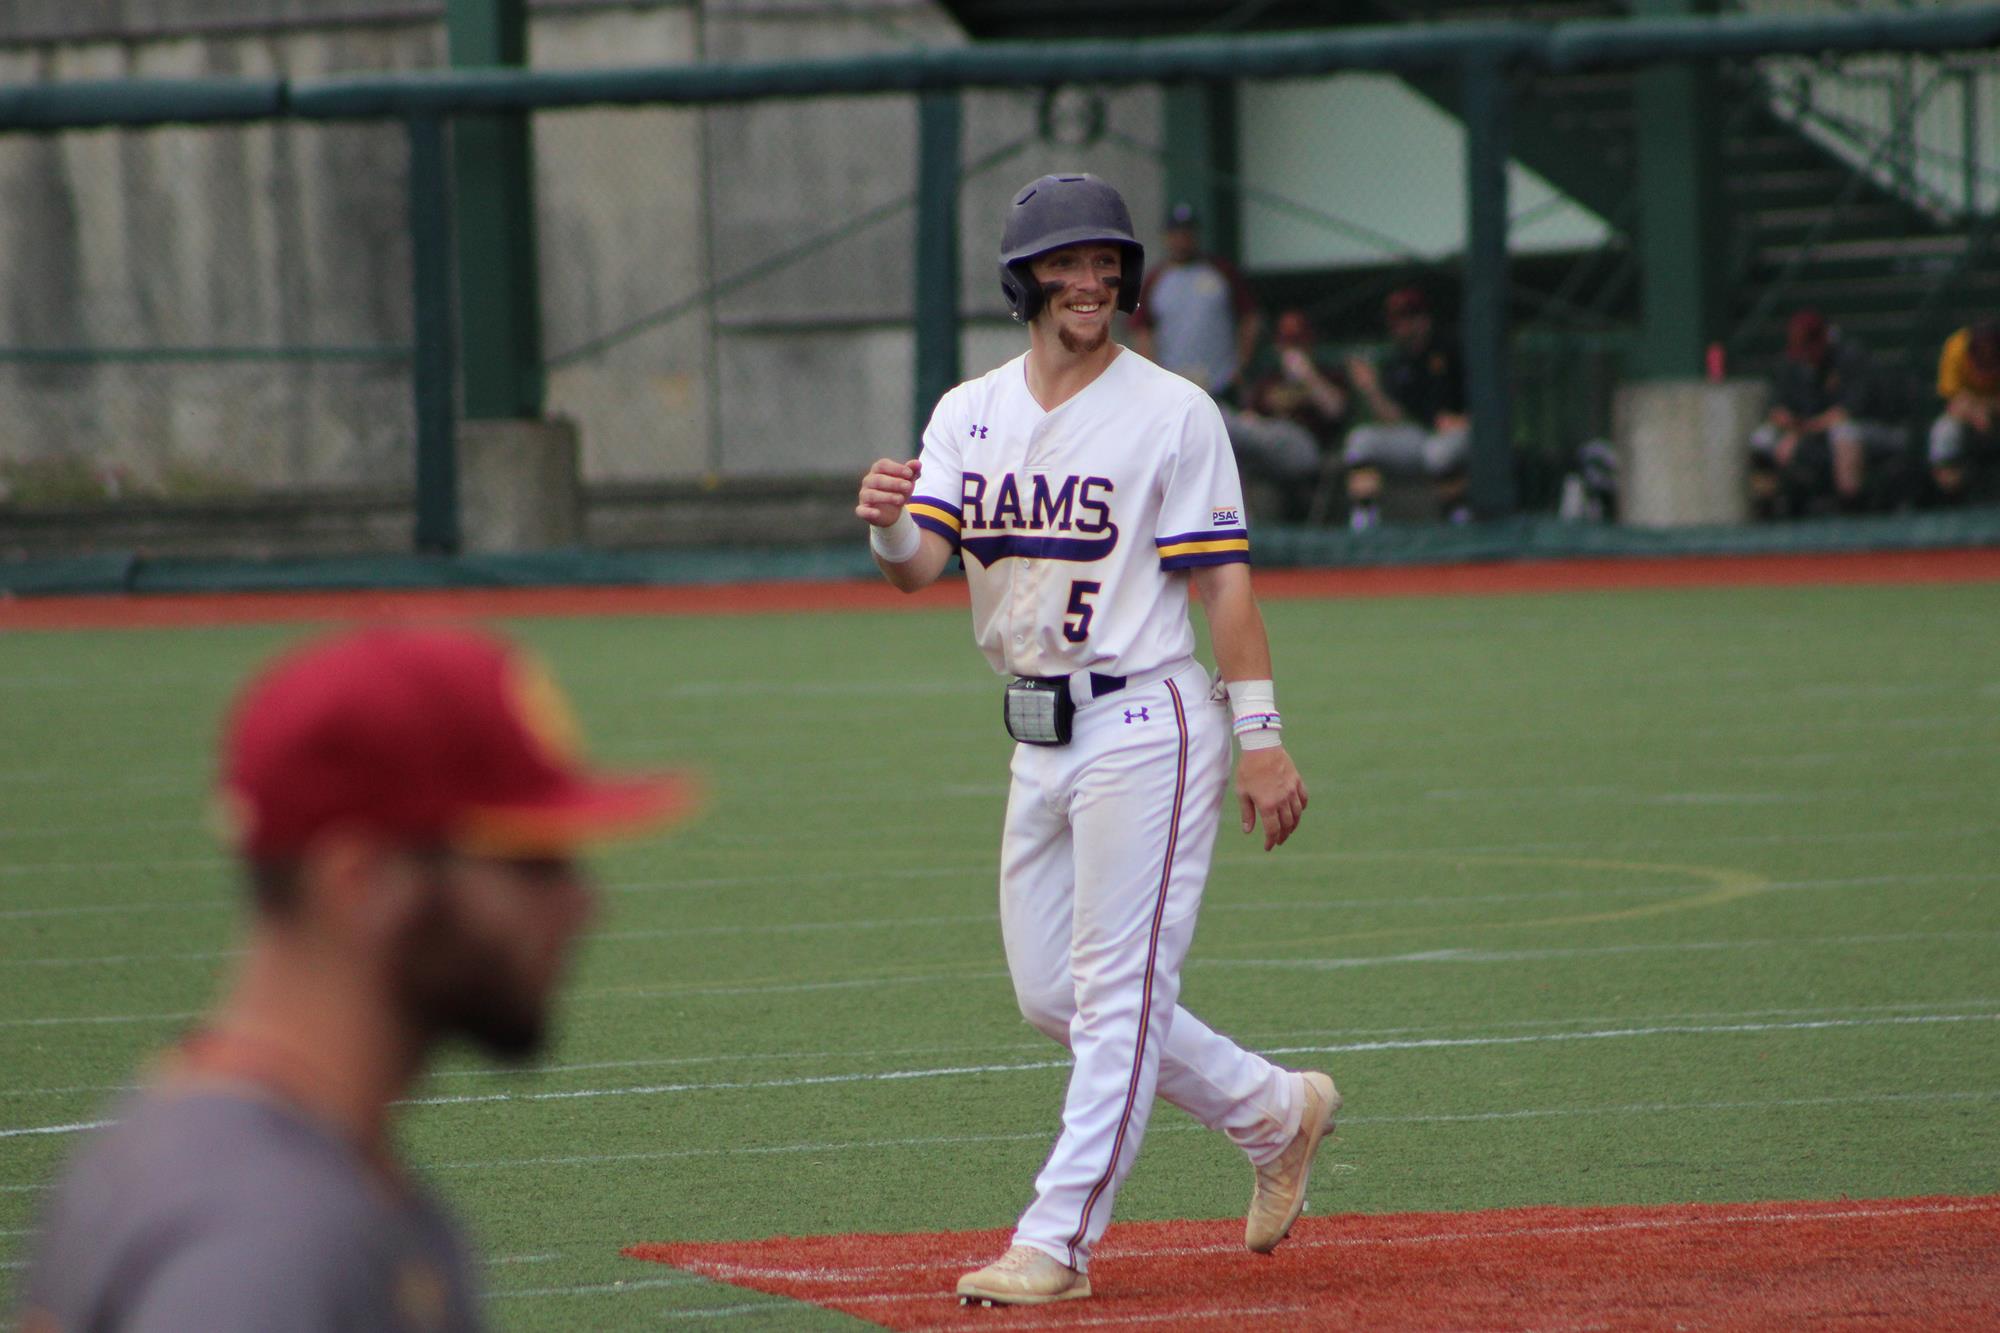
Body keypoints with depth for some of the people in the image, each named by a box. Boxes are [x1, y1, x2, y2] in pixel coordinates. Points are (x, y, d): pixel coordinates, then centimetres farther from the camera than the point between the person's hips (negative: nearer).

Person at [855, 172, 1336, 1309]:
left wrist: (1262, 739, -14)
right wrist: (887, 528, -30)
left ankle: (1058, 1242, -6)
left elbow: (1224, 580, -9)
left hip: (1145, 724, -7)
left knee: (1118, 990, -7)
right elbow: (920, 566, -6)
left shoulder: (1173, 412, -6)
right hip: (1039, 737, 7)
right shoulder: (970, 415, 8)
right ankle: (1274, 1111, 27)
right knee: (1053, 994, 11)